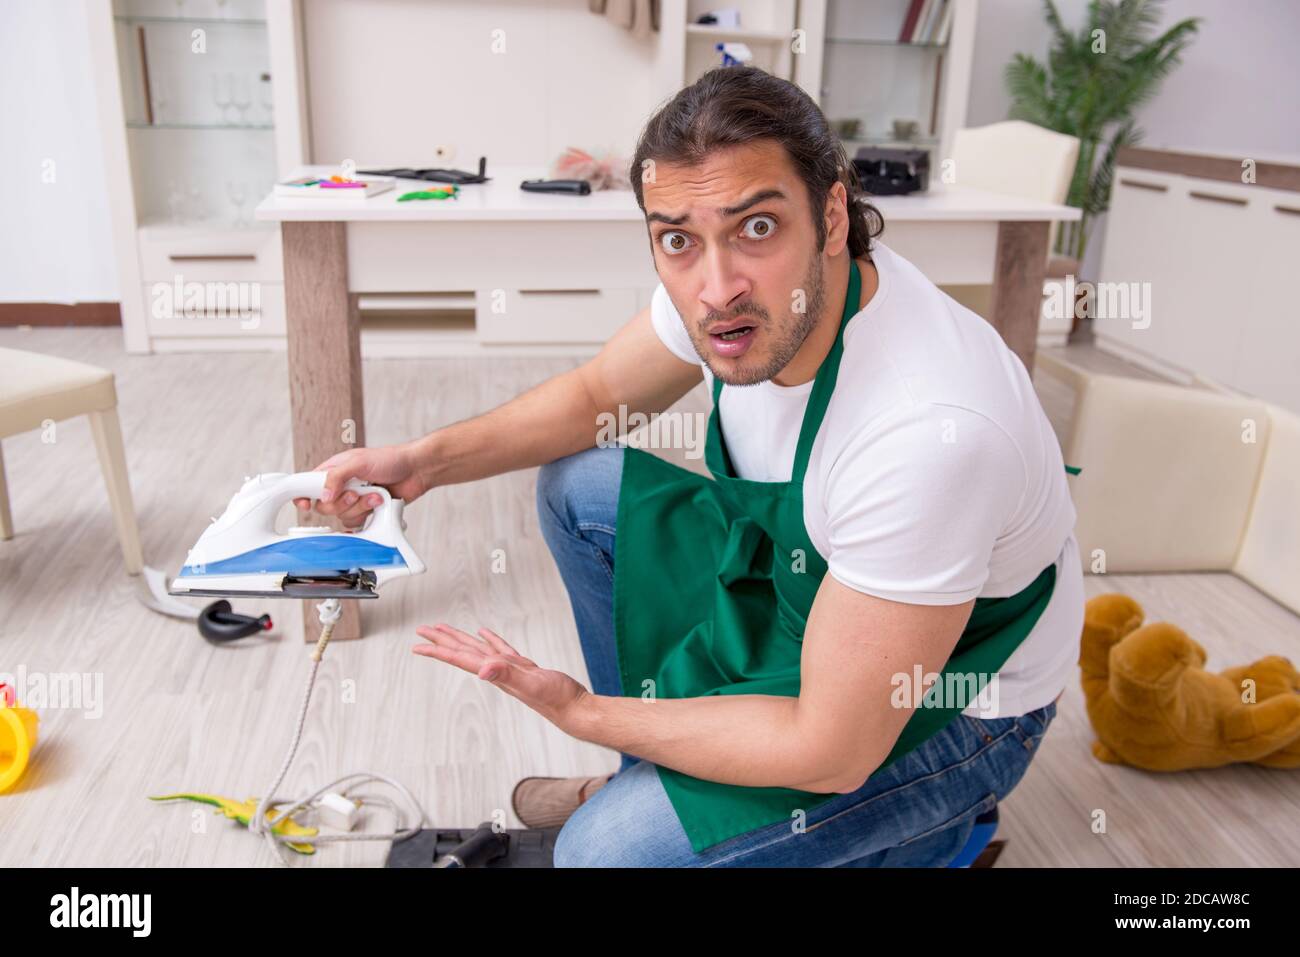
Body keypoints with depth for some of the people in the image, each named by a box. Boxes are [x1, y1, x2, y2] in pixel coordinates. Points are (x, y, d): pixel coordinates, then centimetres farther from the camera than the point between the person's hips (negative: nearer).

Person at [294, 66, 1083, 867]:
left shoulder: (931, 433, -39)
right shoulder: (736, 285, -17)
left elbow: (829, 754, -30)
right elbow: (596, 395, 4)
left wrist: (578, 712, -21)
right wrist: (425, 460, -10)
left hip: (955, 707, -7)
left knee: (608, 848, -17)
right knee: (576, 484, 2)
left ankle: (920, 826, 7)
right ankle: (649, 778, 16)